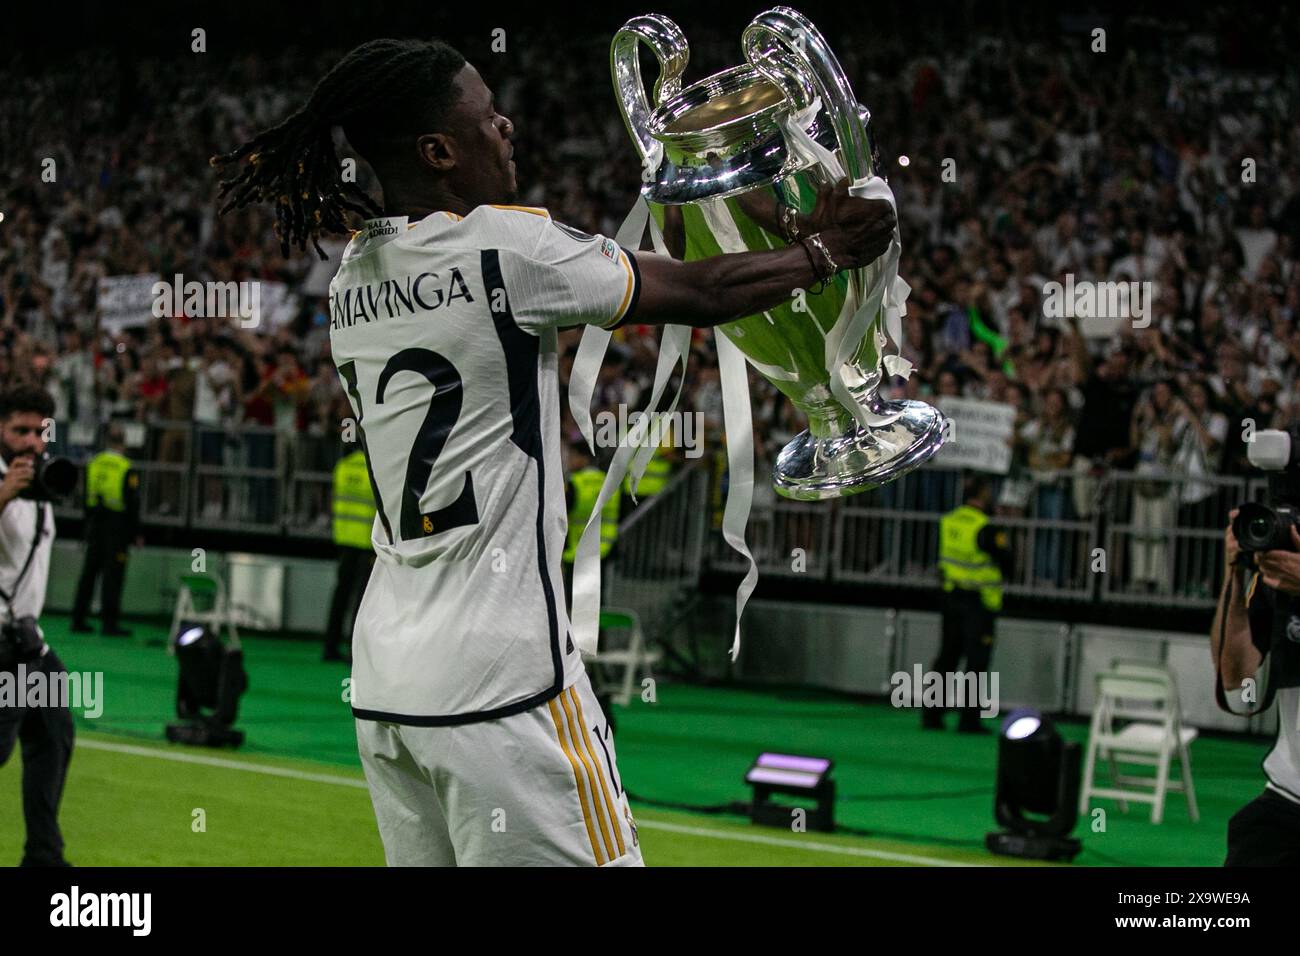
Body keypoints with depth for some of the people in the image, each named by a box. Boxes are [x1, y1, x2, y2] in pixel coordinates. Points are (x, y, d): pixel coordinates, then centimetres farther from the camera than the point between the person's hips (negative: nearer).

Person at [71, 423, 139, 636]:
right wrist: (136, 533, -3)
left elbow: (86, 498, 9)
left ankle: (78, 619, 13)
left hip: (95, 525, 5)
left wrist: (88, 527, 16)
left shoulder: (93, 464, 3)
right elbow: (132, 504, -11)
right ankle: (109, 622, -2)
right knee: (113, 575, -1)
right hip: (117, 528, -5)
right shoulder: (128, 470, -12)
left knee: (89, 573, 11)